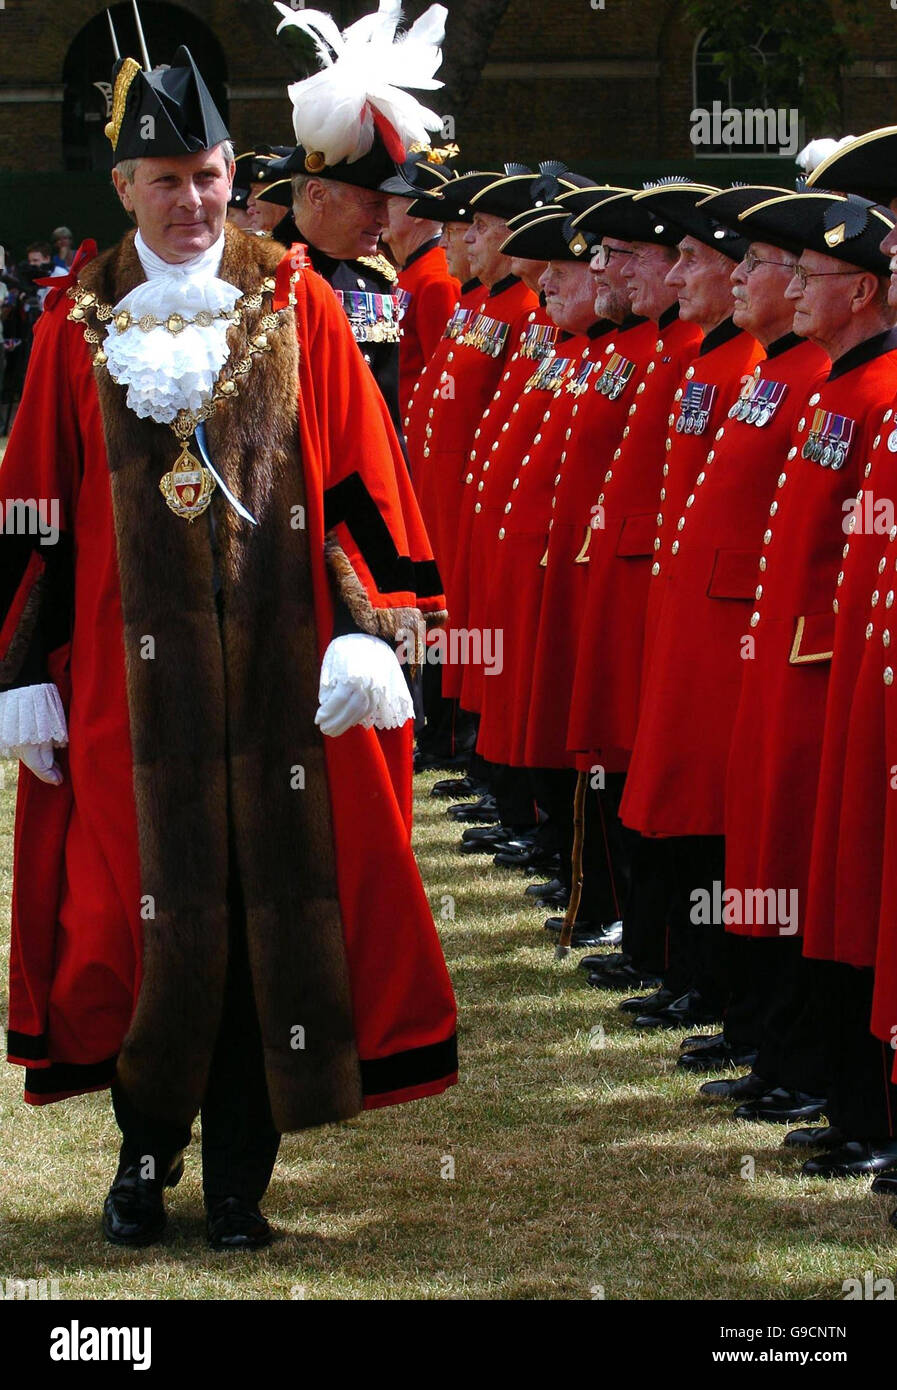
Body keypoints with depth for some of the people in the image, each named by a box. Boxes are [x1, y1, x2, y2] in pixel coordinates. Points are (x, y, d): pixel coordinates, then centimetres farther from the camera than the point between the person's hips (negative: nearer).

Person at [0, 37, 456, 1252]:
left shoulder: (296, 304, 4)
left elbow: (360, 475, 3)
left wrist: (366, 633, -6)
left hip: (279, 663, 0)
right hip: (136, 673, 0)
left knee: (276, 900, 1)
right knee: (153, 908, 1)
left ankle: (240, 1177, 11)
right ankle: (145, 1158, 19)